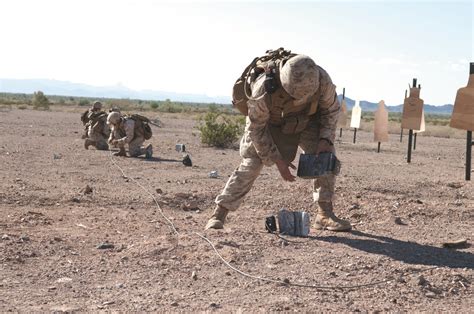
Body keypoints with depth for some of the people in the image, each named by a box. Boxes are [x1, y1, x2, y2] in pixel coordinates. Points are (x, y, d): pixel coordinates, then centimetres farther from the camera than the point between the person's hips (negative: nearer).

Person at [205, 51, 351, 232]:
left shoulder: (322, 80, -32)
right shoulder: (263, 89, -41)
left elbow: (331, 109, -10)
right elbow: (256, 128, -26)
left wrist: (325, 139, -22)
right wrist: (277, 160, -26)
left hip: (305, 121, 3)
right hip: (268, 122, -3)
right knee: (250, 165, -14)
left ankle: (325, 214, -4)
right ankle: (218, 215, -7)